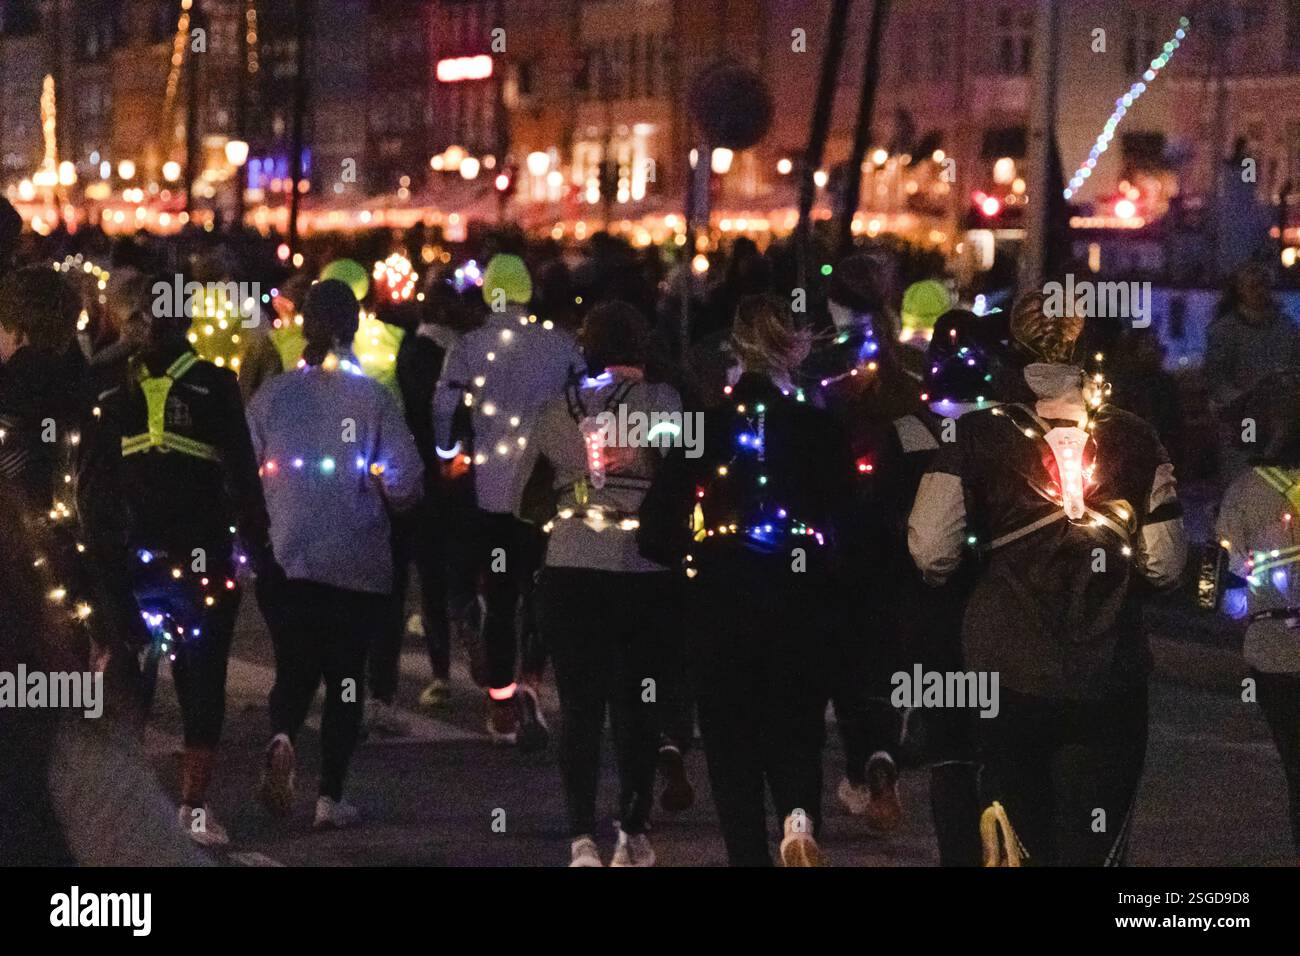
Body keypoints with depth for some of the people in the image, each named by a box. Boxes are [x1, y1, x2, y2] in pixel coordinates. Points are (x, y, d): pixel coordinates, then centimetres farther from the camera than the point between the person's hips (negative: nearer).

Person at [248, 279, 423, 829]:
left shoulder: (271, 396, -2)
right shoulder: (372, 398, -8)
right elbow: (406, 483, -10)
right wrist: (383, 497, 12)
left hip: (283, 561, 2)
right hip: (356, 564, -2)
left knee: (294, 669, 13)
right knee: (345, 675, 10)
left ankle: (281, 738, -19)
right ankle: (330, 797, 8)